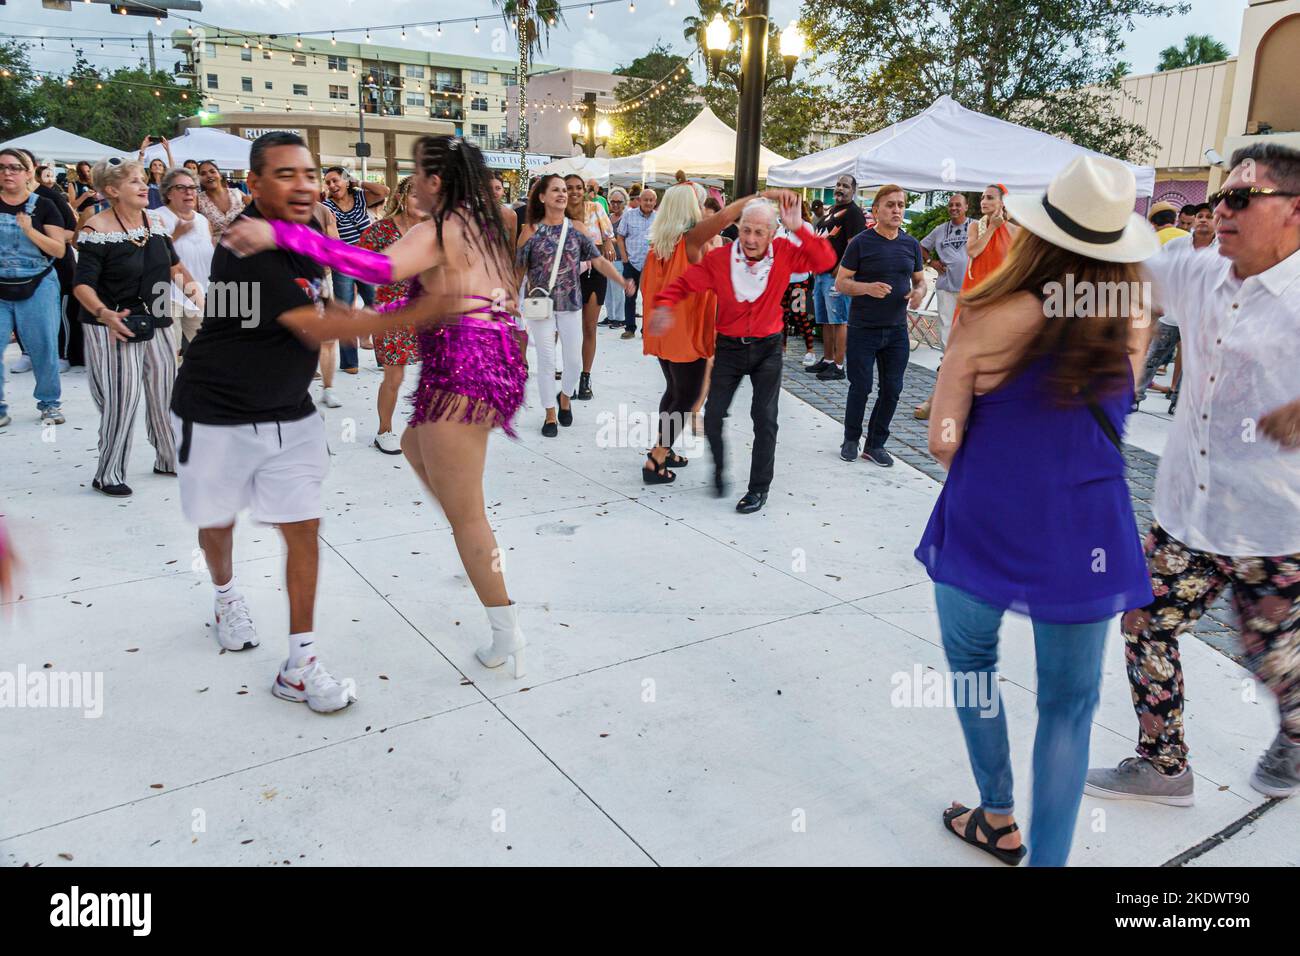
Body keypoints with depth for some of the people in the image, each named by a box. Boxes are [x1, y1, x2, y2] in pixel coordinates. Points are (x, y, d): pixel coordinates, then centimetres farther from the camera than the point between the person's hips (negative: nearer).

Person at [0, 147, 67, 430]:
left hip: (37, 289, -1)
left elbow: (59, 250, -5)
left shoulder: (43, 206, 1)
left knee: (44, 347, 2)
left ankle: (49, 403, 17)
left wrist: (29, 230, -17)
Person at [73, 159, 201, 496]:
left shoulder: (155, 221, 5)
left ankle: (168, 458, 31)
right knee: (121, 399, -7)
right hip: (114, 327, -7)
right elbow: (82, 284, -18)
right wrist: (104, 314, -35)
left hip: (157, 322, 7)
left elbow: (172, 264, 18)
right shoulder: (97, 228, -14)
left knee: (164, 391, 14)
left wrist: (187, 283, 0)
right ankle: (108, 475, 6)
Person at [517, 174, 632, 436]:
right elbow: (519, 269, 3)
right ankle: (550, 415, 16)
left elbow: (598, 260, -2)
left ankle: (565, 396, 36)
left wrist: (622, 281, -16)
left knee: (574, 359, 5)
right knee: (546, 360, 2)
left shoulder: (576, 228, 2)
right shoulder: (531, 231, -3)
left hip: (571, 304, 2)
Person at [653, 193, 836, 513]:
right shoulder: (719, 259, -12)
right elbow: (683, 283, -8)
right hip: (729, 346, 1)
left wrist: (798, 228, -25)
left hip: (767, 347, 0)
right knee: (713, 414, 0)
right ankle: (719, 469, 29)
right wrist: (665, 305, -28)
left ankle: (759, 488, 10)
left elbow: (825, 260, -15)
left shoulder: (784, 253, -9)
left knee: (764, 417, -5)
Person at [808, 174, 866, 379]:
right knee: (825, 321, 14)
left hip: (836, 275, -9)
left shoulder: (853, 213, -8)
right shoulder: (831, 210, 20)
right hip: (821, 273, 9)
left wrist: (838, 272, -20)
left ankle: (838, 367, -5)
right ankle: (827, 360, 24)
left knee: (838, 320, -7)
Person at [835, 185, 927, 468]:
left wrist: (919, 291, -6)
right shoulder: (861, 242, -6)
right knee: (860, 387, 2)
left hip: (897, 330, 4)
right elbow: (840, 283, -5)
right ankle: (851, 440, 23)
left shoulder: (911, 245, 7)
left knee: (892, 390, 5)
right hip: (863, 329, -4)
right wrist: (866, 288, -24)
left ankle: (875, 444, 19)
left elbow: (920, 280, 18)